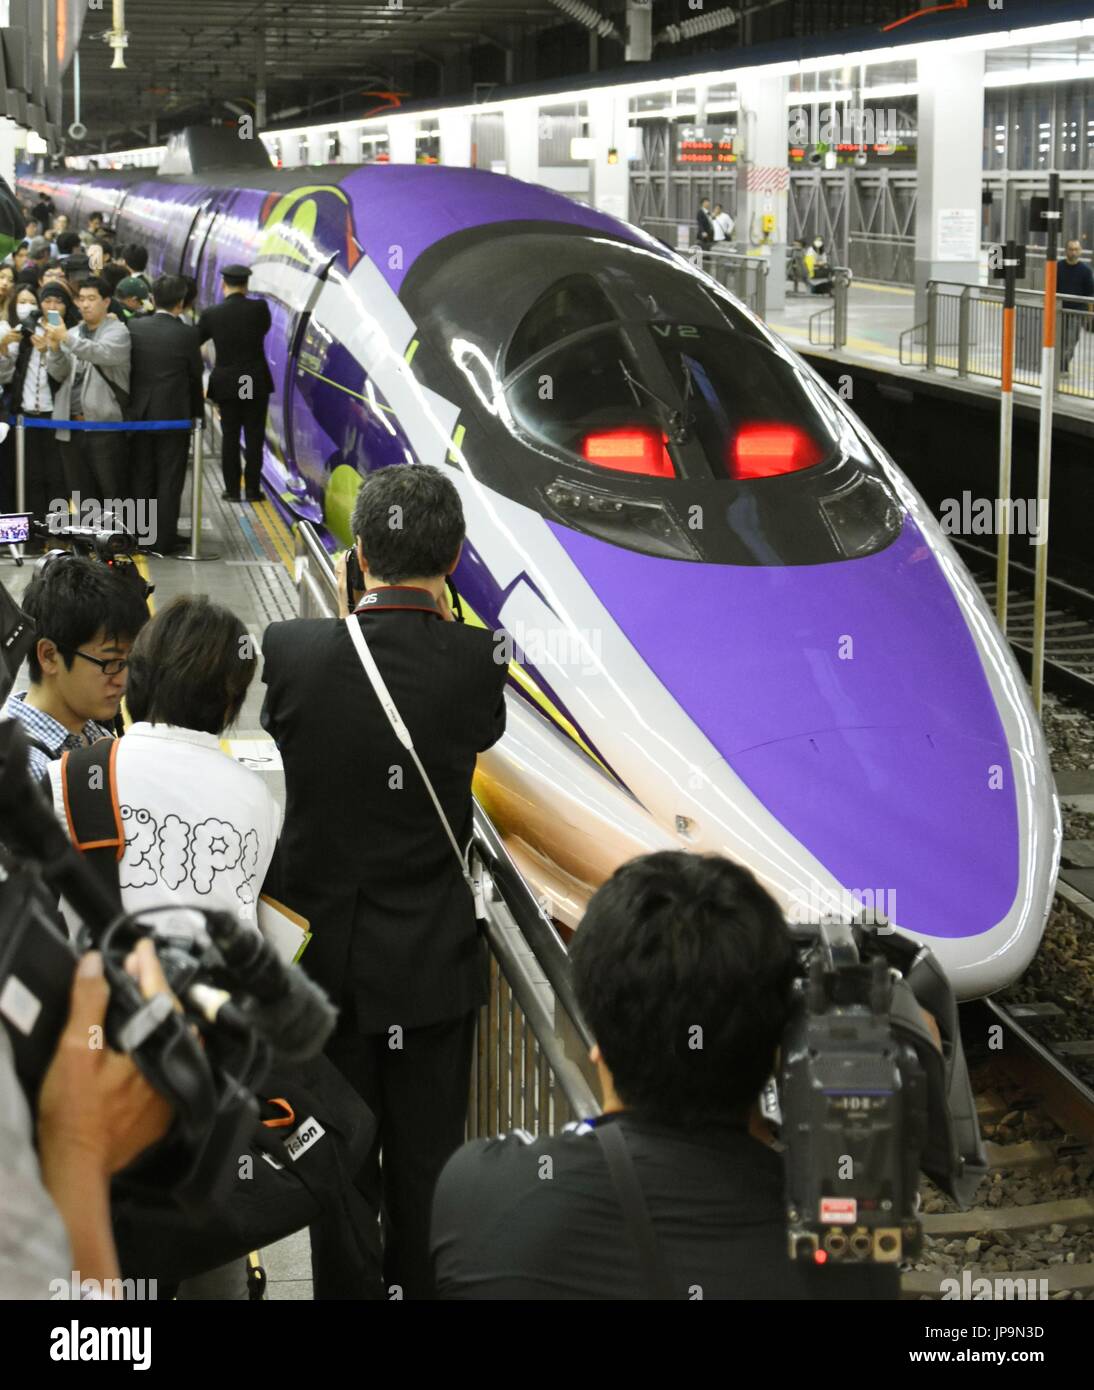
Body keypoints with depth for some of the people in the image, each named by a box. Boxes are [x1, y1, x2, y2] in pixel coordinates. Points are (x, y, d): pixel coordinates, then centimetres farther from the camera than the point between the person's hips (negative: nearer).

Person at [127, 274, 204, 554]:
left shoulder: (134, 327, -4)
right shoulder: (187, 335, -12)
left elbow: (127, 368, 3)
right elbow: (195, 377, -4)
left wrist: (134, 406, 13)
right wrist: (196, 412, 8)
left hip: (139, 413, 3)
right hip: (173, 415, -3)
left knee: (141, 478, 13)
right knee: (169, 480, 4)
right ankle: (165, 539, 7)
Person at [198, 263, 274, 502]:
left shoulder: (212, 314, -7)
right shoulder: (259, 308, -9)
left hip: (226, 384, 0)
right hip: (256, 382, 0)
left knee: (230, 437, 7)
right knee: (254, 437, 6)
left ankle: (232, 489, 8)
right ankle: (253, 489, 6)